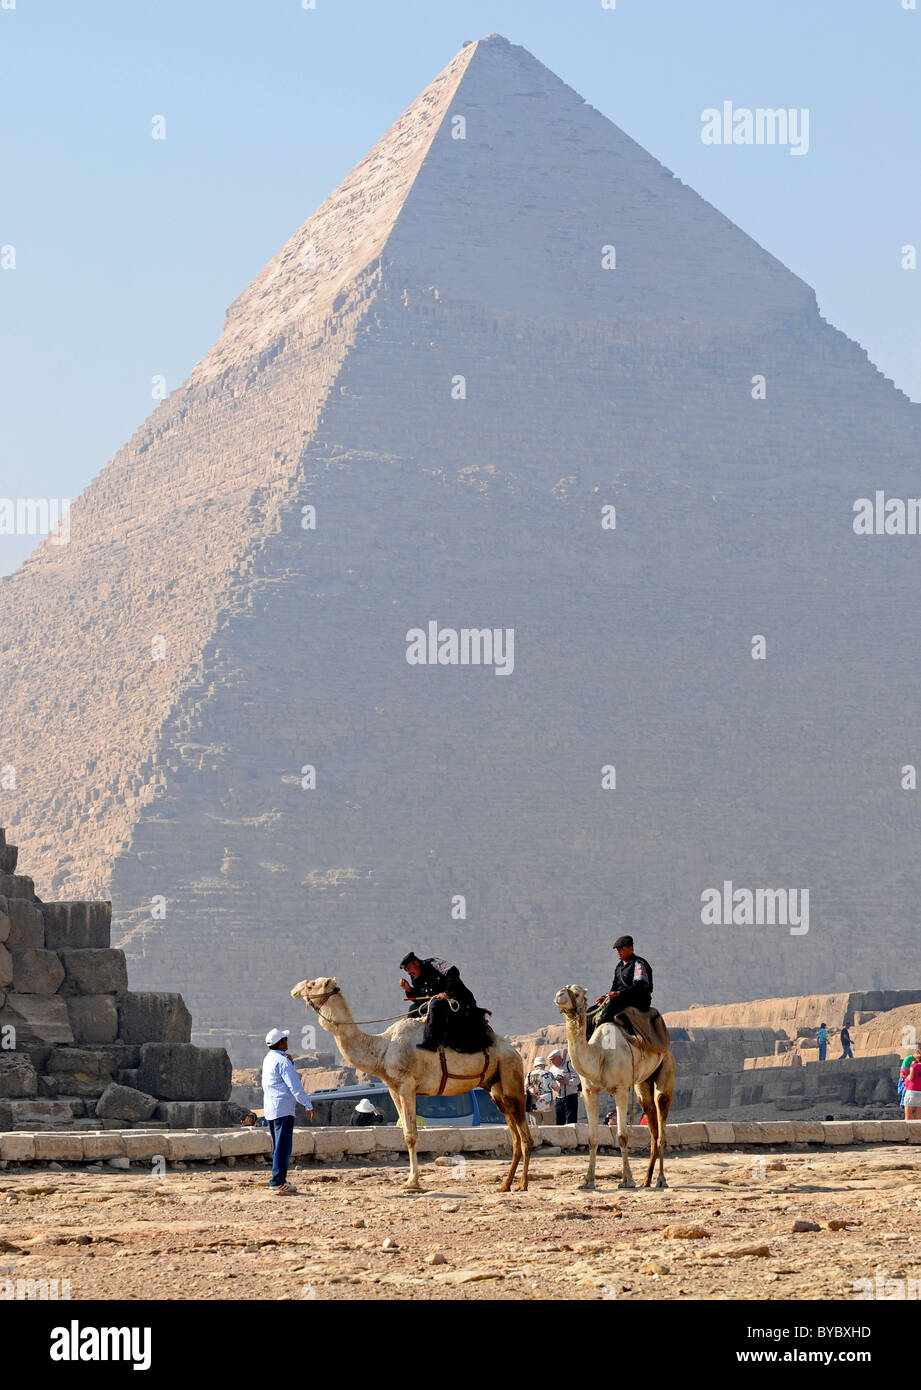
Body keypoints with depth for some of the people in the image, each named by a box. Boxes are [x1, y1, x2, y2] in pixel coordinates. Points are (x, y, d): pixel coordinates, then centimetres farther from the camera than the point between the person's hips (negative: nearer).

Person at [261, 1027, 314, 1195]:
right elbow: (295, 1086, -18)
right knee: (283, 1147, -9)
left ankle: (279, 1180, 18)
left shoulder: (269, 1059, 14)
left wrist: (290, 1062, 5)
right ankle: (277, 1182, -13)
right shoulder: (282, 1061, -14)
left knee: (278, 1146, 15)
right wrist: (308, 1105, -14)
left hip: (269, 1109, 9)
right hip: (283, 1109, -9)